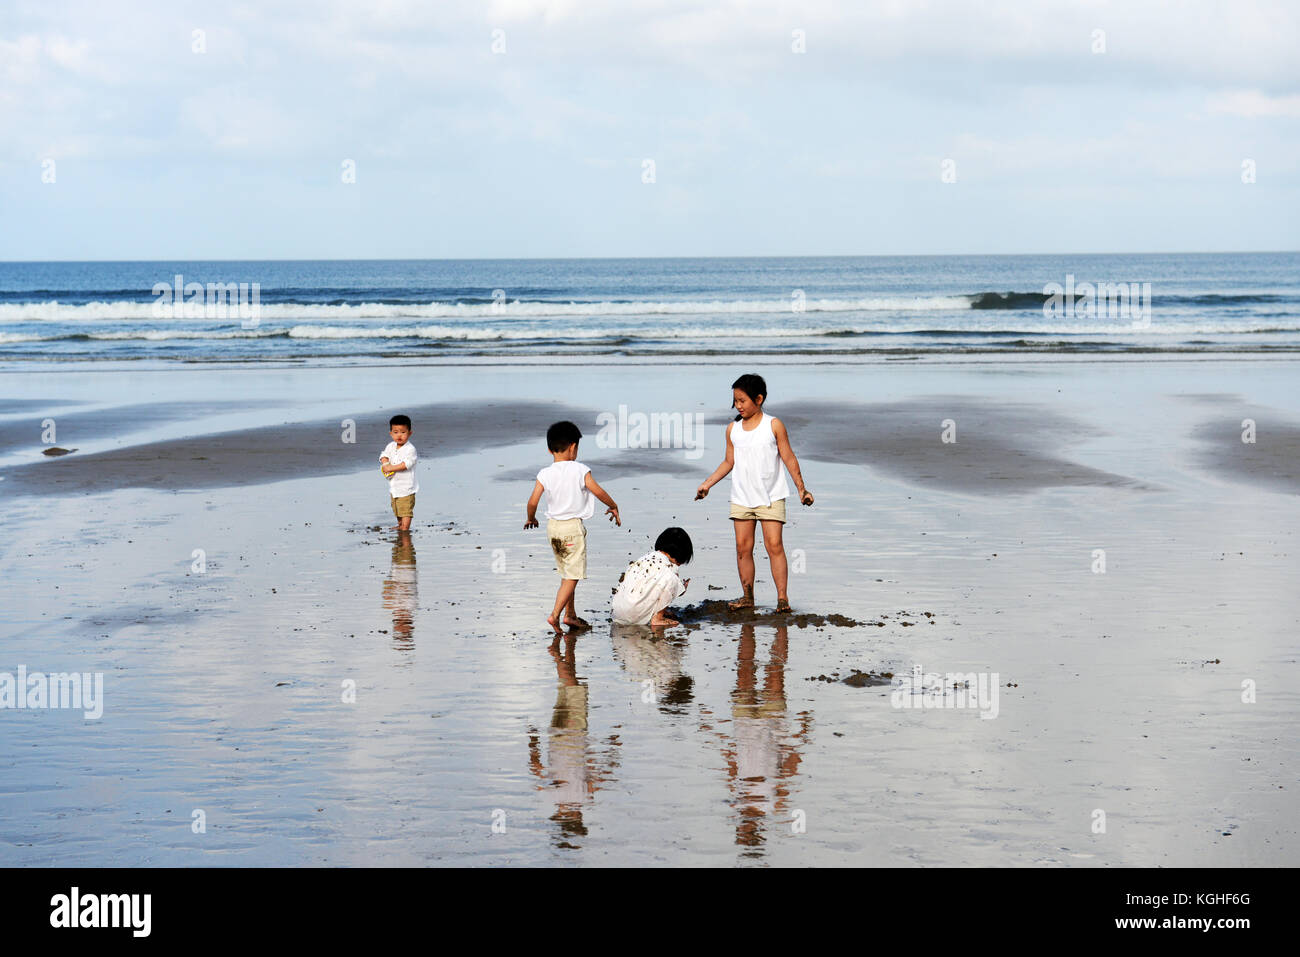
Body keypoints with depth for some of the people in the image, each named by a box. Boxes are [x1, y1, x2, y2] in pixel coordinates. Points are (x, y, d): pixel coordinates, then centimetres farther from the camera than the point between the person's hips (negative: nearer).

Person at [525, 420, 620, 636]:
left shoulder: (545, 474, -3)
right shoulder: (579, 470, -11)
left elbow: (533, 501, -7)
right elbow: (598, 491, -9)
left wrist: (531, 519, 13)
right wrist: (613, 507, 8)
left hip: (553, 527, 5)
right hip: (573, 526, -5)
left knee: (567, 573, 19)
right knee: (573, 575, -2)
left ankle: (570, 614, 25)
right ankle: (555, 615, -14)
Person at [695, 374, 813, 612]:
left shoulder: (773, 425, -2)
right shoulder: (733, 429, 7)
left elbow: (789, 459, 0)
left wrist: (801, 489, -1)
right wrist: (708, 483, 8)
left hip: (771, 496, -4)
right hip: (741, 497, 4)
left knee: (774, 545, -10)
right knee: (743, 546, 1)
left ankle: (782, 597, -8)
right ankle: (747, 596, 9)